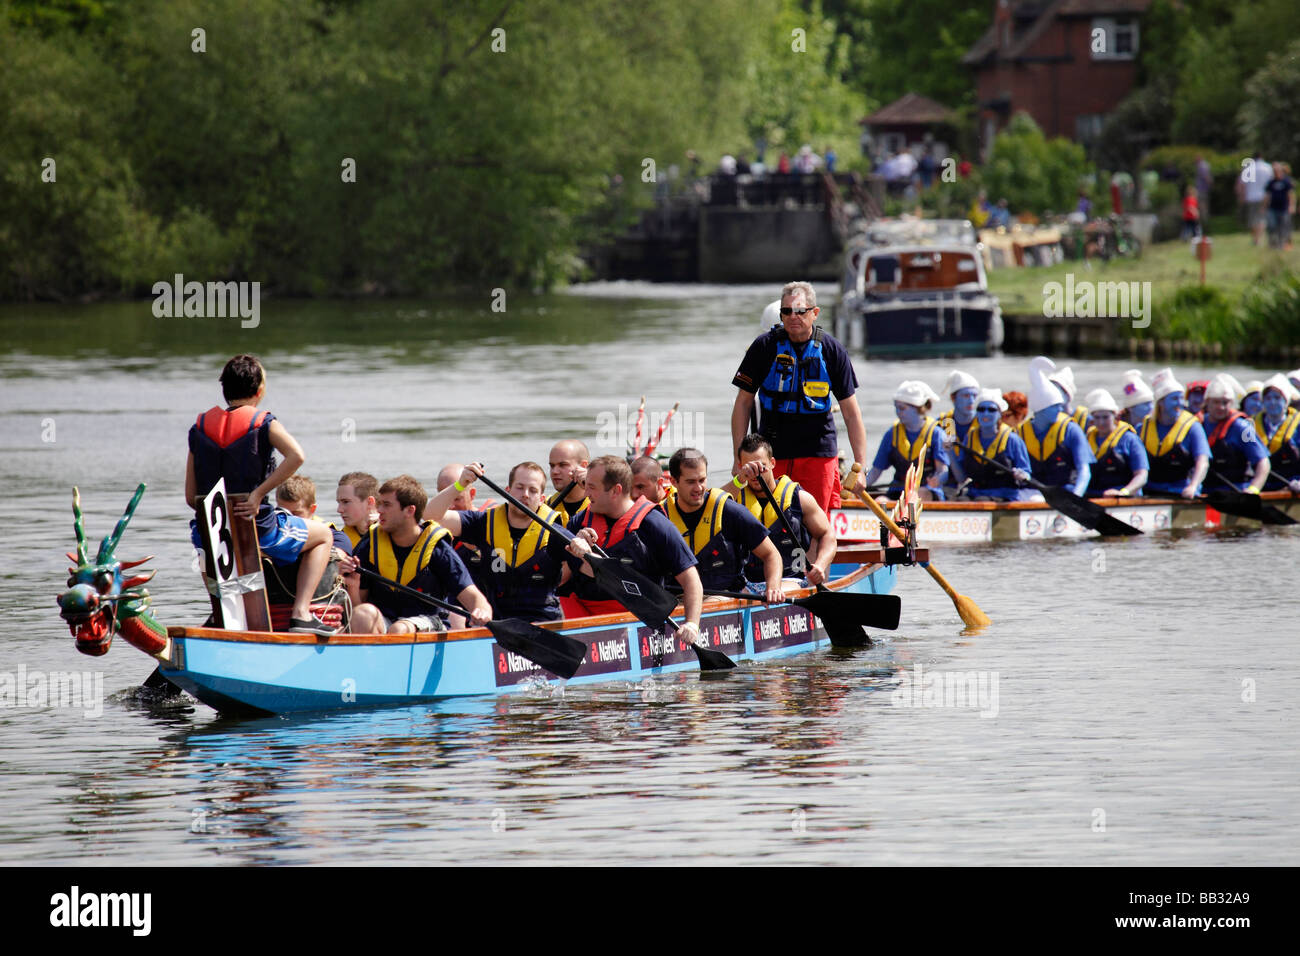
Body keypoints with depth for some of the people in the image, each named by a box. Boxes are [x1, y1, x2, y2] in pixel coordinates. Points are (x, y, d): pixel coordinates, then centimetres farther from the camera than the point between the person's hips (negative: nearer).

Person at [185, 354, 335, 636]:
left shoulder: (199, 428, 4)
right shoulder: (264, 424, -6)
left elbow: (191, 498, 4)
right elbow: (296, 456, -26)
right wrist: (258, 494, -21)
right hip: (259, 531, -4)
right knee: (323, 535, 23)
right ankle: (301, 613, 5)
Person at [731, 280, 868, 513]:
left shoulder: (832, 350, 0)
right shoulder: (765, 347, -1)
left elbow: (851, 413, 3)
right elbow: (743, 404, 4)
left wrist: (860, 467, -3)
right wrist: (739, 459, -1)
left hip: (818, 454, 0)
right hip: (772, 454, 0)